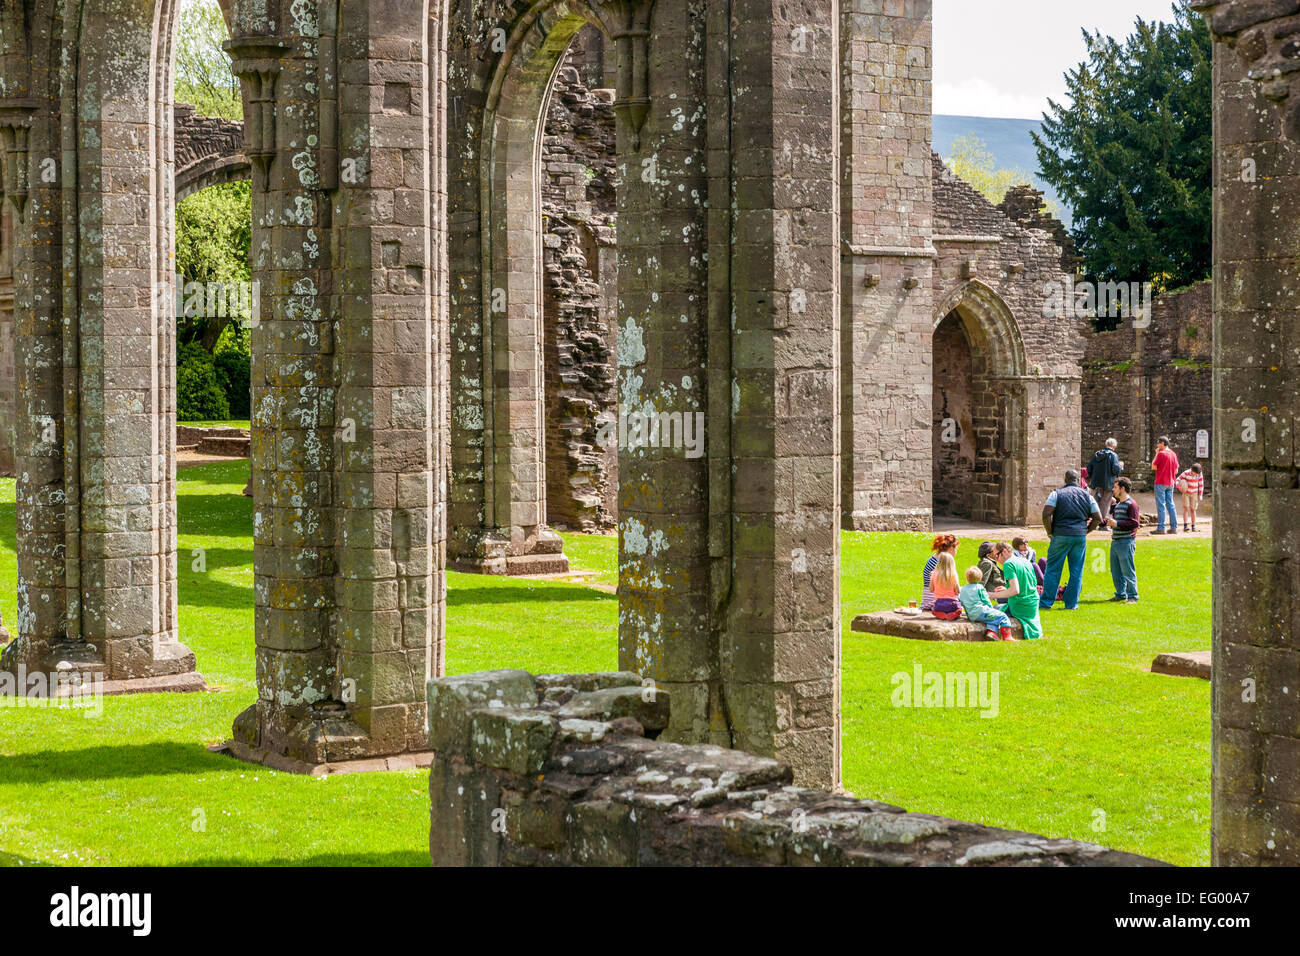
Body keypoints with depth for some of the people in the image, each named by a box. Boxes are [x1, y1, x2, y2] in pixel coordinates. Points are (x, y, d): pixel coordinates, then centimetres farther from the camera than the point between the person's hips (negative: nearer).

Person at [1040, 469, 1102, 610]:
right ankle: (1072, 603, 10)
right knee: (1076, 571, 8)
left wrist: (1050, 532, 2)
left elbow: (1046, 514, -10)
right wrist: (1085, 530, 15)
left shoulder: (1057, 494, 0)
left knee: (1053, 569, 4)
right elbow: (1098, 518, 8)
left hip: (1061, 535, -2)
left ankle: (1046, 603, 4)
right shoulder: (1087, 496, 9)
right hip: (1080, 537, 2)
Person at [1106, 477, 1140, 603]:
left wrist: (1116, 523, -21)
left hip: (1126, 542, -9)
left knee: (1128, 571, -6)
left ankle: (1132, 597, -1)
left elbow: (1134, 523, -18)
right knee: (1115, 571, 12)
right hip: (1115, 541, 9)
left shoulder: (1131, 504, -11)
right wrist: (1110, 522, 12)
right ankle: (1120, 595, 21)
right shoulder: (1118, 503, 18)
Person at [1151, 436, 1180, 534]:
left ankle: (1161, 528, -8)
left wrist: (1156, 454, -3)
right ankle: (1174, 528, 9)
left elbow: (1153, 467, -8)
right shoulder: (1173, 454, 9)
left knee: (1161, 505, -5)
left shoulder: (1161, 453, -12)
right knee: (1170, 505, 10)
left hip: (1161, 483, -7)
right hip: (1170, 483, 7)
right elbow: (1176, 471, 12)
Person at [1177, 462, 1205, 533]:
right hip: (1186, 493, -2)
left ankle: (1193, 526, 5)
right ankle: (1185, 526, -19)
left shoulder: (1200, 474, -12)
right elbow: (1177, 480, -13)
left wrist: (1200, 495, -6)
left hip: (1194, 494, 2)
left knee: (1192, 510, 0)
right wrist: (1179, 486, -33)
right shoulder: (1186, 473, -18)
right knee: (1186, 508, -13)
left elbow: (1201, 485, -3)